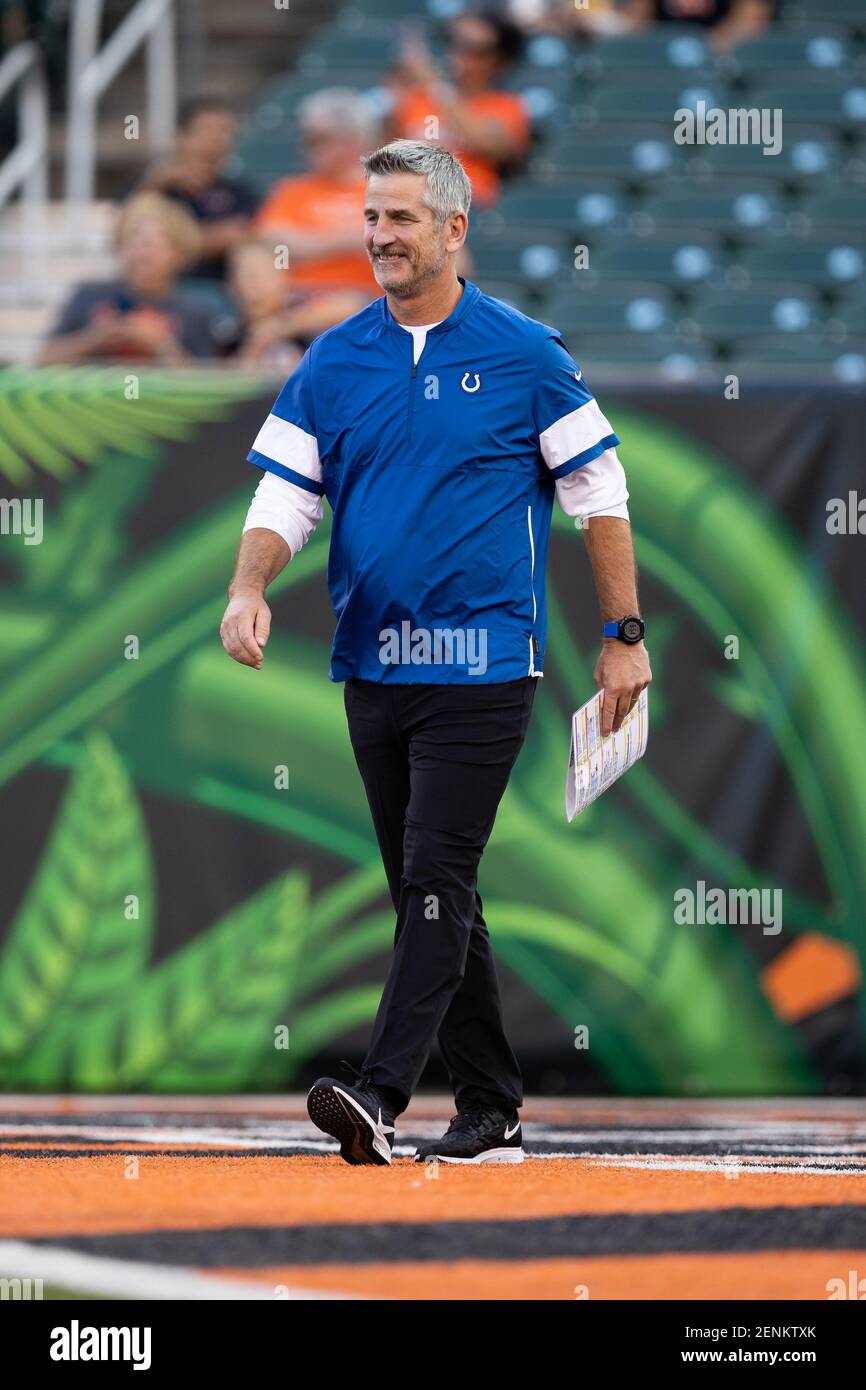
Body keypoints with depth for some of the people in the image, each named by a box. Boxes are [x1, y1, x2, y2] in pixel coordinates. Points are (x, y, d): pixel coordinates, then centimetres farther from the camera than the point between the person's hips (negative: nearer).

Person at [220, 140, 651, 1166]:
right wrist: (249, 590, -14)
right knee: (427, 894, 9)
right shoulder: (333, 362, 8)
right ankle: (489, 1113, 17)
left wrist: (625, 637, 1)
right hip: (372, 662, 5)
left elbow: (597, 494, 2)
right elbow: (285, 496, 6)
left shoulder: (524, 354, -2)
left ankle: (381, 1094, -23)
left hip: (481, 664, -5)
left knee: (437, 880, -14)